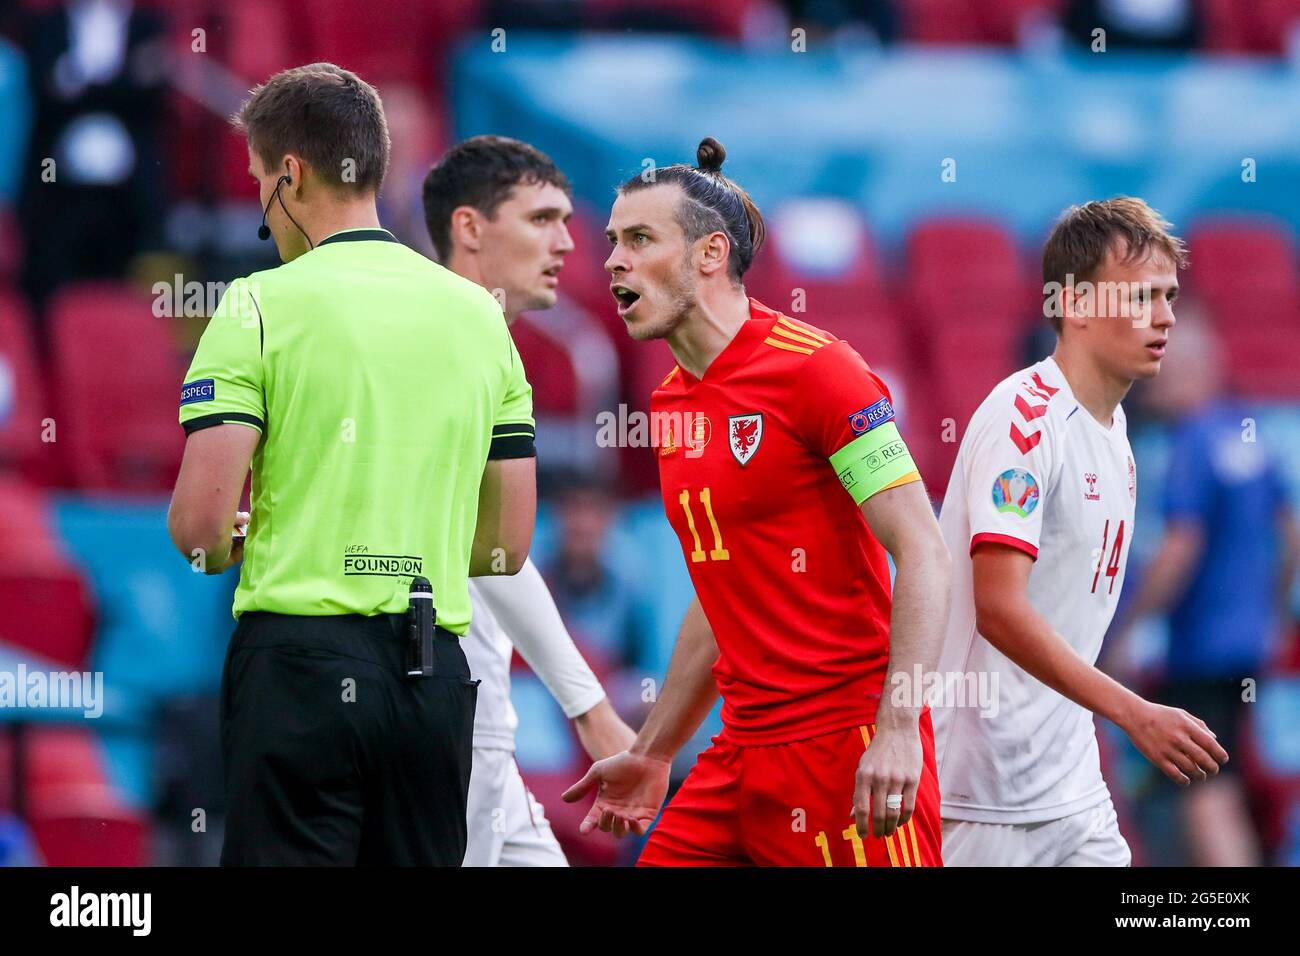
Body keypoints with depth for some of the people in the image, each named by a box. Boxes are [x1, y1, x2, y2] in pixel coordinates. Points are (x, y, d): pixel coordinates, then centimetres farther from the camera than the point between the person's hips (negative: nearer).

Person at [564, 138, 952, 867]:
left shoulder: (814, 368, -10)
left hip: (846, 750, -8)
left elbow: (924, 556, -14)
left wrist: (898, 728, -23)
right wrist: (653, 754, 25)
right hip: (742, 753, 8)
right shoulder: (670, 404, 14)